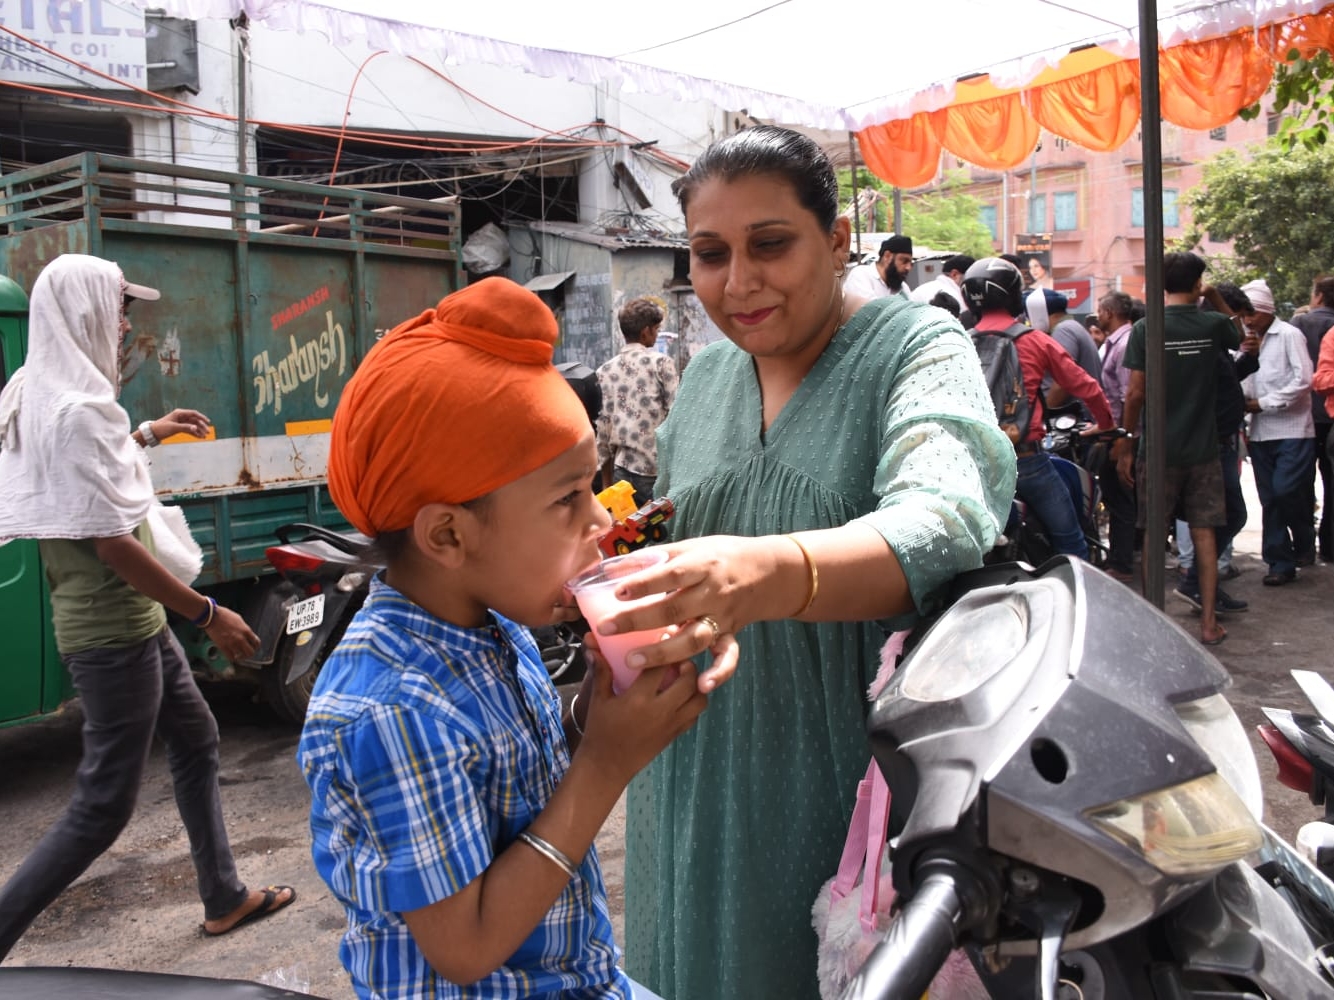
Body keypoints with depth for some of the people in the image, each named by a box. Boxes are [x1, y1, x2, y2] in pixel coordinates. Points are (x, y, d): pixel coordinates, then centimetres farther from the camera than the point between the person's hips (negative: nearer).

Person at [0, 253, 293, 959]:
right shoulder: (79, 409, -22)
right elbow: (113, 543, -26)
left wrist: (148, 434, 30)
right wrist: (208, 615, -20)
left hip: (131, 622, 10)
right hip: (114, 631, -10)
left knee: (196, 741, 19)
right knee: (103, 805, 0)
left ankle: (224, 899, 30)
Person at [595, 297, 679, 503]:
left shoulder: (605, 371, 8)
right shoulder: (661, 363, -3)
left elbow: (602, 426, 8)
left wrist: (607, 480, 14)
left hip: (623, 470, 4)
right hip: (659, 470, -4)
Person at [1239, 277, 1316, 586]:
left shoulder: (1289, 335, -6)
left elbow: (1303, 380, -13)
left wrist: (1263, 403, -14)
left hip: (1292, 430, -6)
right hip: (1261, 432, 6)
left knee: (1285, 489, -15)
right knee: (1270, 499, 6)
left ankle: (1304, 542, 11)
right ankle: (1280, 562, 13)